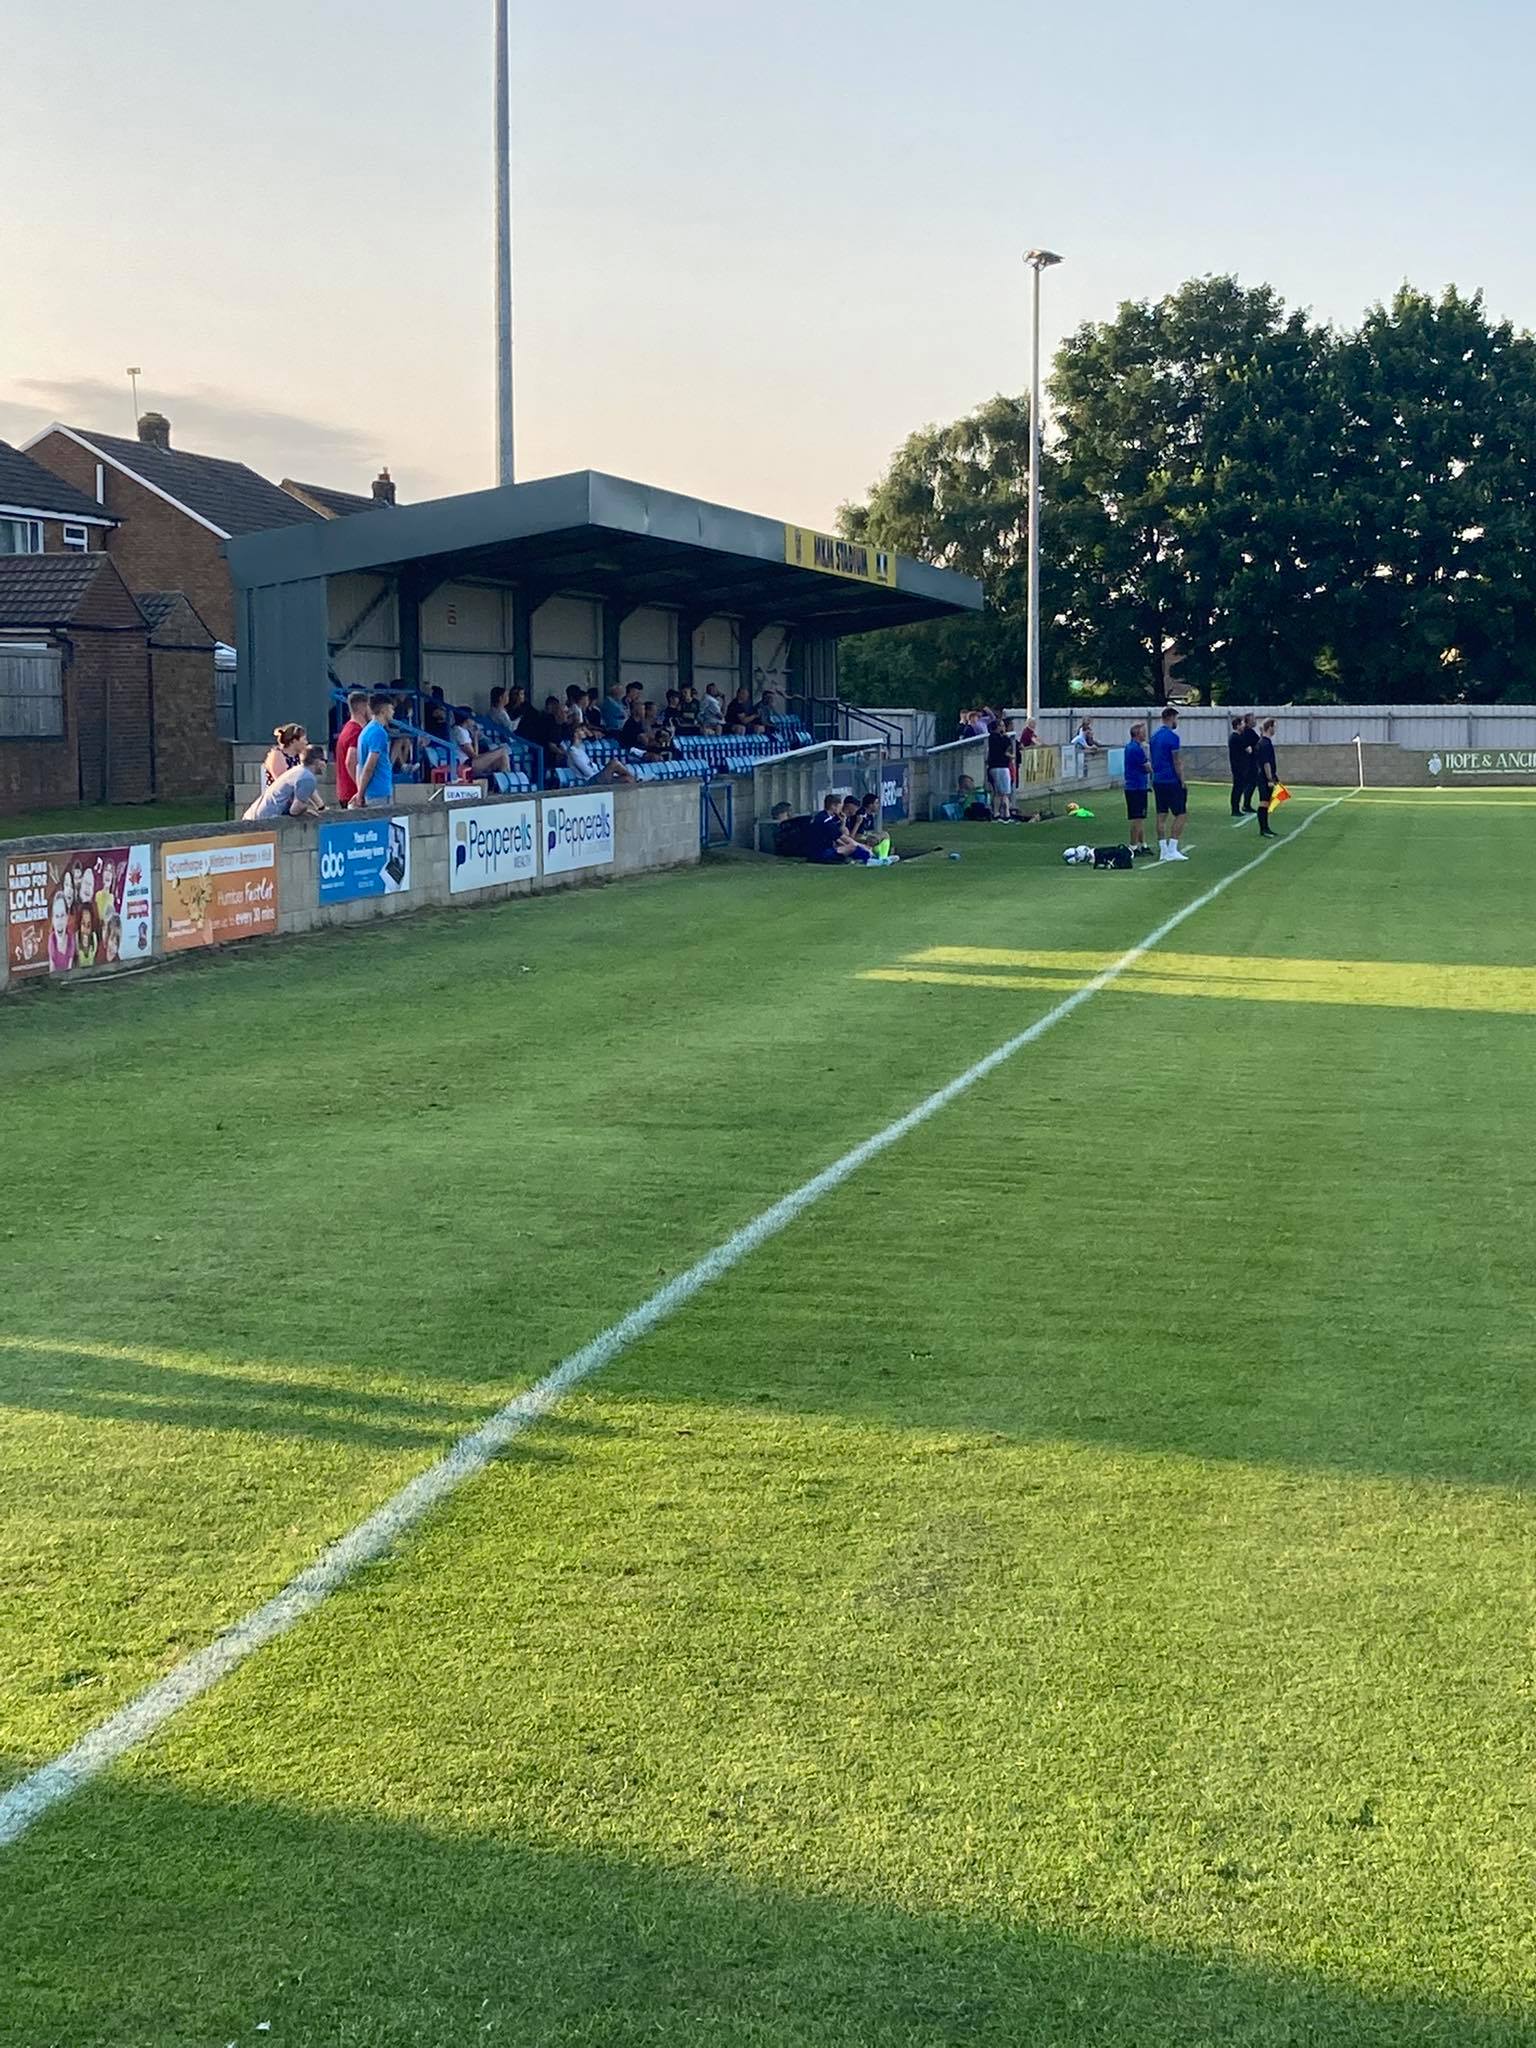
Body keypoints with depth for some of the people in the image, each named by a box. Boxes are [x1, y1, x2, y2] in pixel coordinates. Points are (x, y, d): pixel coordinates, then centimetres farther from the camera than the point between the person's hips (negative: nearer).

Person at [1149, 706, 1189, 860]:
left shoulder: (1155, 736, 11)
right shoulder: (1172, 736, -14)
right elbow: (1176, 763, -14)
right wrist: (1182, 782, -9)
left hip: (1158, 781, 8)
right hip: (1171, 781, -8)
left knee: (1161, 815, 8)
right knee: (1180, 814, -2)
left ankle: (1163, 850, 8)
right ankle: (1172, 850, -7)